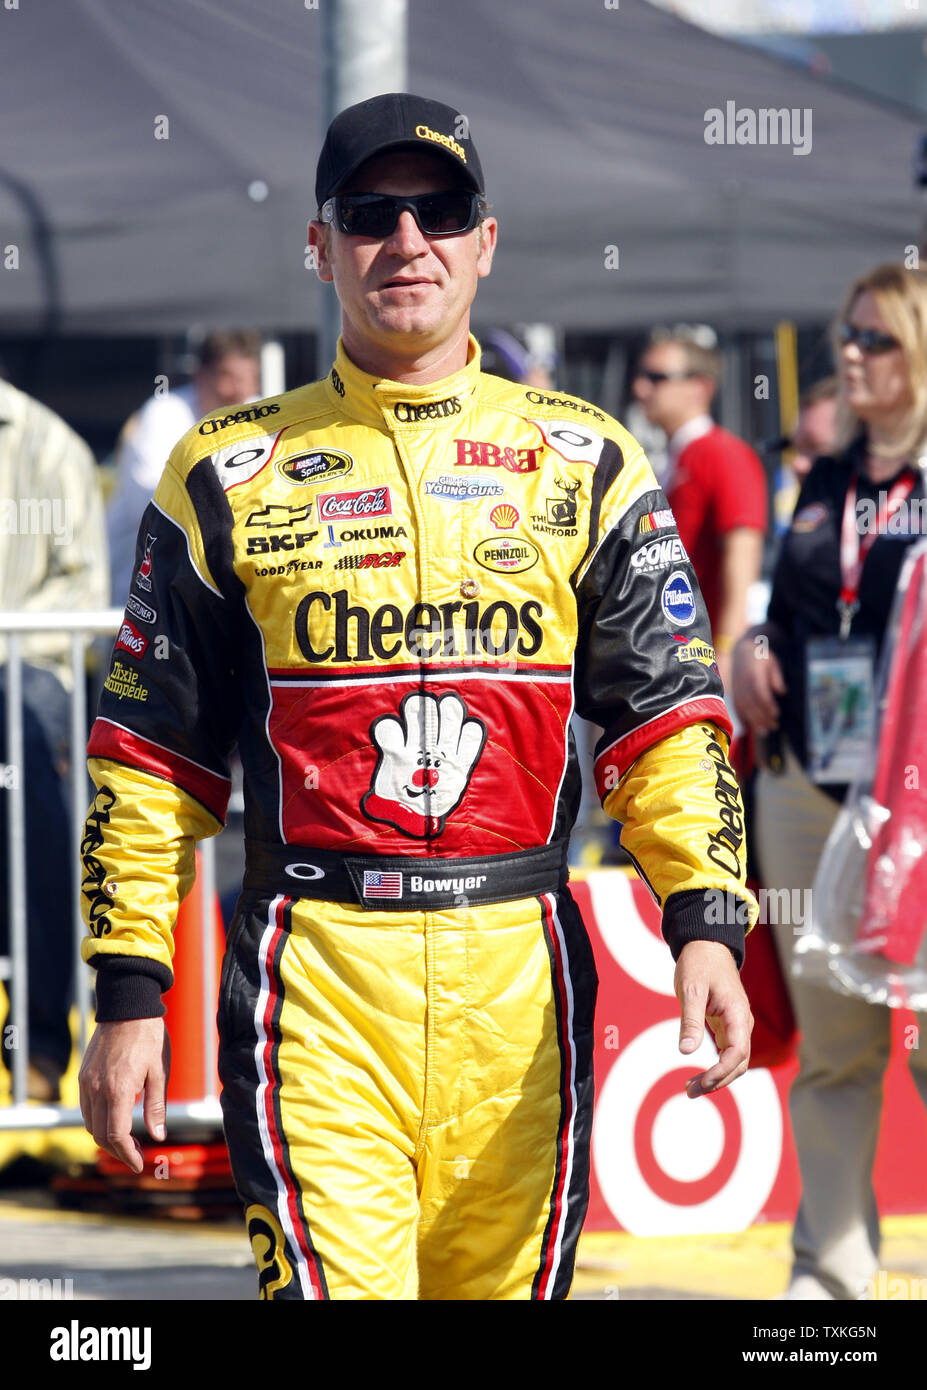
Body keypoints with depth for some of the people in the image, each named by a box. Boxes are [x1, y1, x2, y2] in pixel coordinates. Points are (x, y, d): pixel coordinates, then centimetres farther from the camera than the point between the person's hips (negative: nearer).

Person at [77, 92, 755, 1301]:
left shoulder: (583, 463, 11)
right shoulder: (231, 475, 8)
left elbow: (666, 714, 6)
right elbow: (151, 750, 9)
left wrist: (704, 924, -9)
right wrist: (128, 997, 3)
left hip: (519, 972, 2)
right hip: (316, 966, -2)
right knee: (330, 1283, -16)